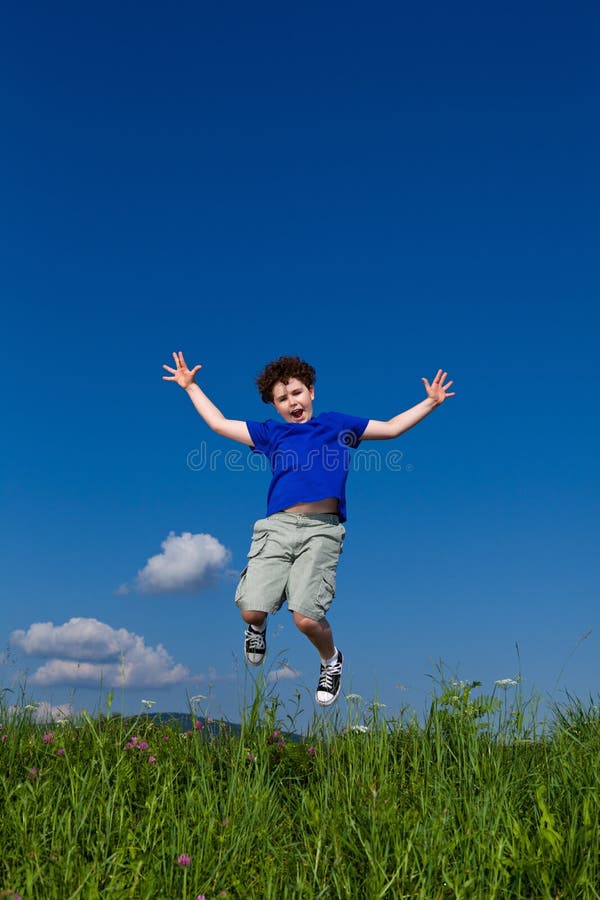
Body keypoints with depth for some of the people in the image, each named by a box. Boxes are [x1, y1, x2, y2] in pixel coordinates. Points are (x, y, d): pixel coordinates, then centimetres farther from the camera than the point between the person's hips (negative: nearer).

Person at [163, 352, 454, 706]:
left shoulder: (337, 423, 21)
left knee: (306, 617, -15)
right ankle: (258, 627, 30)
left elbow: (392, 427, 24)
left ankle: (331, 660, 20)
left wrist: (430, 402, 19)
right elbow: (219, 423, 29)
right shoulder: (271, 432, 22)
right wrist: (191, 386, 33)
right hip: (277, 526, 2)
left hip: (322, 530, -2)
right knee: (251, 611, -11)